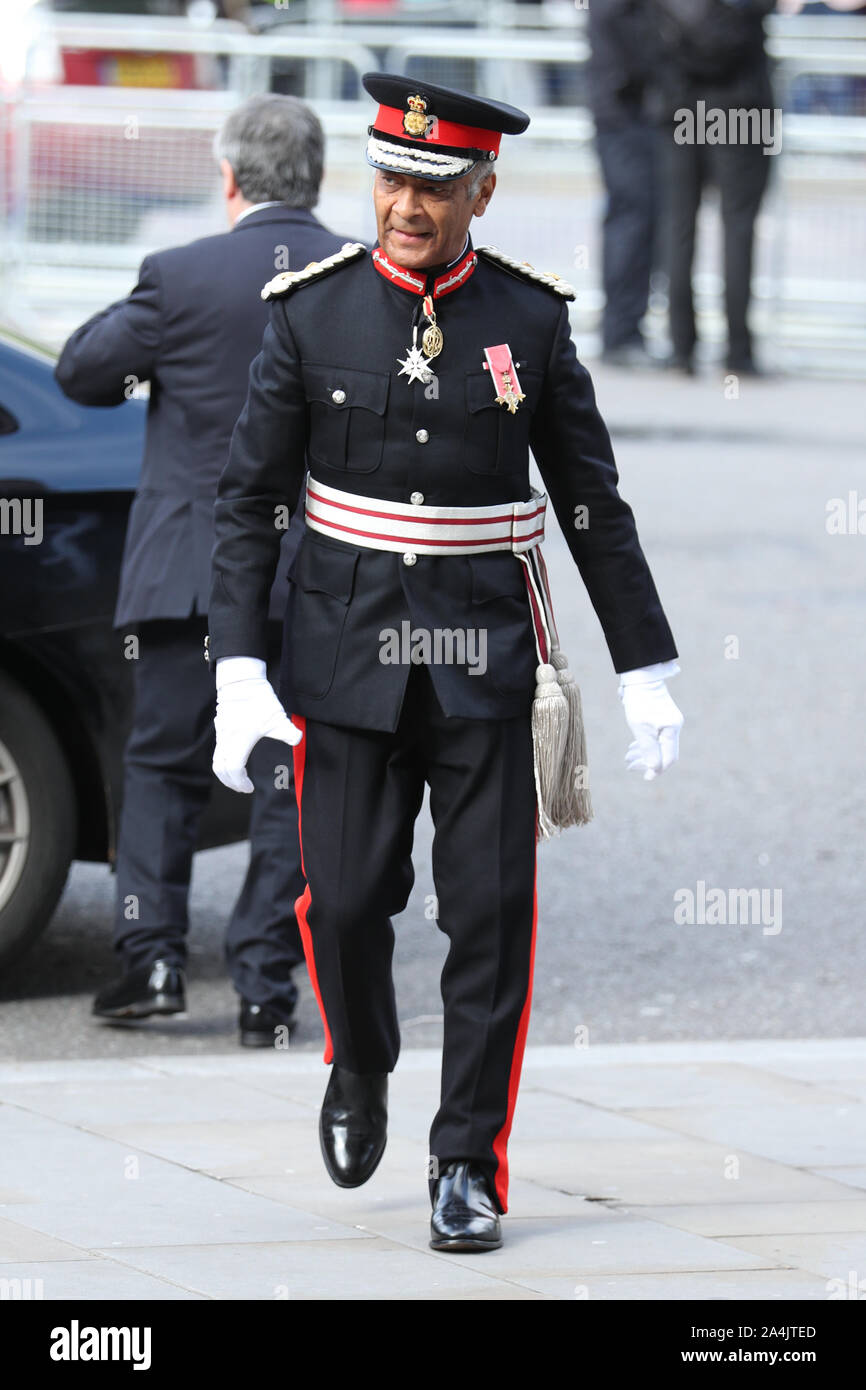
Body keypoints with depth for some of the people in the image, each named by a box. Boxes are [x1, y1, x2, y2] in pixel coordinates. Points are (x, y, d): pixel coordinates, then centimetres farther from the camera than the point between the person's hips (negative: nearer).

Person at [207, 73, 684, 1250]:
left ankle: (469, 1166, 5)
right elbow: (249, 500, -2)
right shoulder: (312, 311, -4)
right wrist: (239, 671, -11)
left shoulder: (530, 317, -3)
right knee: (346, 903, -1)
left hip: (487, 663, 0)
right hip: (349, 657, 0)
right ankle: (360, 1069, 31)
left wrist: (646, 673, 3)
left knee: (492, 911, -5)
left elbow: (594, 504, 4)